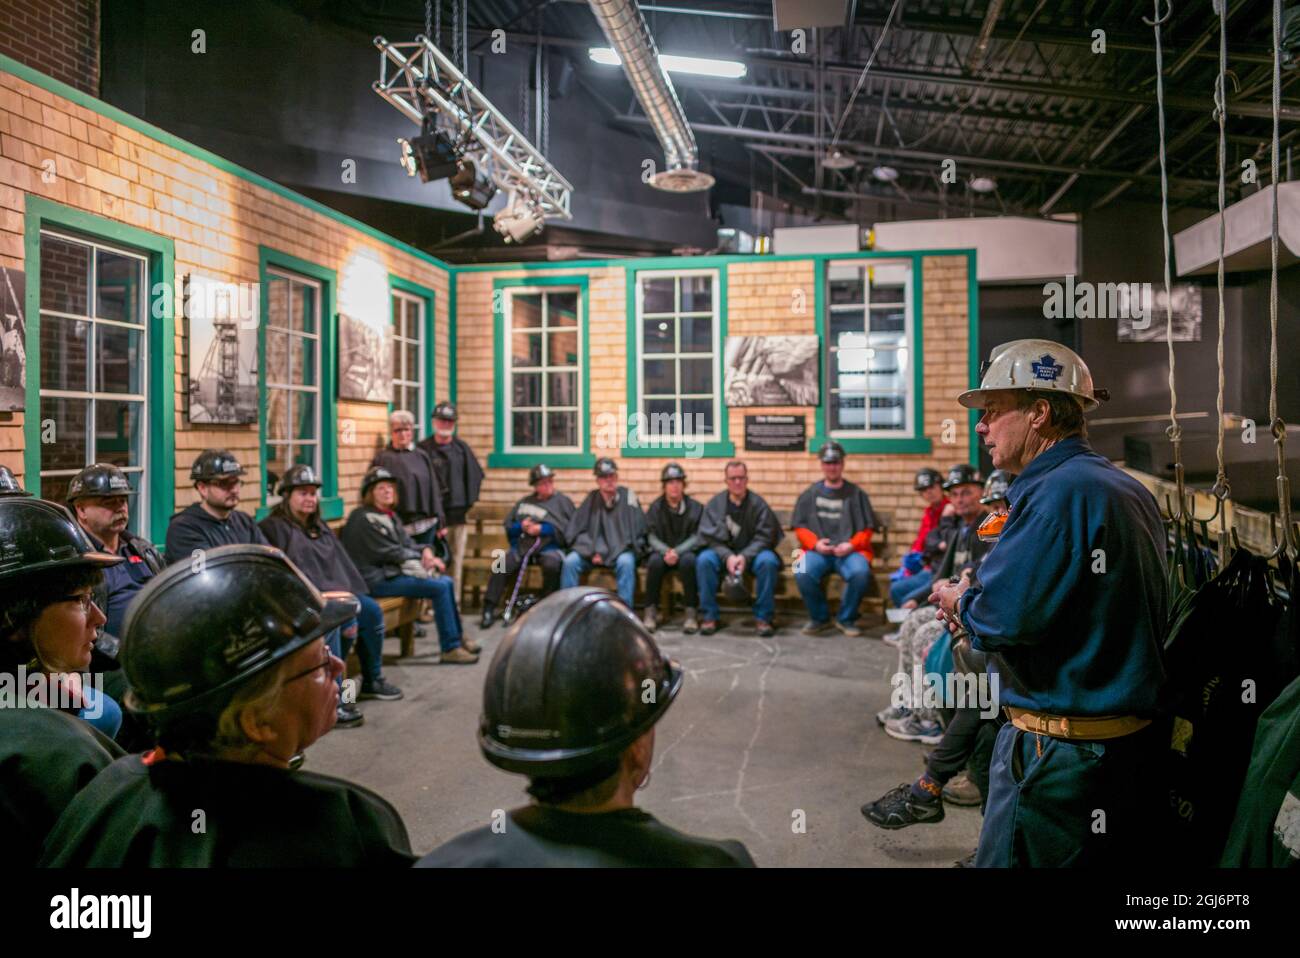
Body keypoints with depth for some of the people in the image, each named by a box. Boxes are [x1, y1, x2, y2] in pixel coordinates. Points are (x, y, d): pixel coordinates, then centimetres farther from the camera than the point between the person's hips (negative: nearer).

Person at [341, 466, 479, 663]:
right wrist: (422, 559, -10)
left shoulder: (389, 514, 15)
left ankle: (458, 637, 9)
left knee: (446, 581, -3)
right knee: (440, 587, -19)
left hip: (392, 571, 9)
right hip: (377, 579, -9)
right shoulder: (364, 519, -13)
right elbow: (391, 553, -16)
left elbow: (407, 543, 14)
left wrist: (425, 550, -8)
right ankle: (450, 649, -13)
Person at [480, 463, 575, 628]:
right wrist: (521, 527, -4)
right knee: (503, 564, -24)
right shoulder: (524, 503, 24)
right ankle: (489, 608, -19)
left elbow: (570, 528, -4)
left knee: (552, 564, -36)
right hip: (522, 546, 3)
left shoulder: (563, 501, 12)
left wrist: (543, 529, -10)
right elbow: (508, 526, 18)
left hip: (550, 547, -3)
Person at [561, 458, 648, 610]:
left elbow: (635, 532, -5)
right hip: (593, 551, 3)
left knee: (626, 562, -34)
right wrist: (592, 551, -12)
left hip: (621, 551, -2)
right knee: (570, 561, -23)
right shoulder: (592, 498, 7)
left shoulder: (627, 496, -1)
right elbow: (574, 532, 5)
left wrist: (607, 554, -12)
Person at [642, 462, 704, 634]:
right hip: (662, 552, 1)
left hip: (686, 553, -1)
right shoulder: (655, 508, 3)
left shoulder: (695, 507, 1)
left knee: (688, 560, -35)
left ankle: (691, 613, -28)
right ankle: (650, 612, -22)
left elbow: (697, 537, -7)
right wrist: (666, 551, -25)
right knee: (655, 561, -33)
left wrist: (677, 552, -24)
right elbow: (651, 537, -4)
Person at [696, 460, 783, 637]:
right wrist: (728, 556, -22)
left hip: (751, 554, -1)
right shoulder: (715, 504, 0)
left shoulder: (758, 503, -3)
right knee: (704, 559, -28)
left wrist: (745, 556, -22)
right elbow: (710, 537, -5)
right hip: (723, 554, 1)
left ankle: (763, 617, -18)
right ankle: (709, 616, -16)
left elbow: (763, 537, -6)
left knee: (768, 561, -31)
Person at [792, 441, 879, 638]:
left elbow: (867, 529, 9)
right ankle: (819, 618, -4)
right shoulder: (810, 494, 16)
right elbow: (800, 527, 11)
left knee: (861, 572, -33)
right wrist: (815, 543, -8)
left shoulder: (856, 494, 14)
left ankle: (846, 619, -6)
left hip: (849, 551, 0)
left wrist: (851, 545, -9)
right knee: (802, 574, -31)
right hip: (817, 551, 1)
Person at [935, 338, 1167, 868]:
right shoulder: (1129, 490, 11)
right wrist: (976, 597, 8)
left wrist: (960, 602, -4)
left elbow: (1003, 617, -26)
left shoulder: (1059, 493, -21)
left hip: (1063, 753, -10)